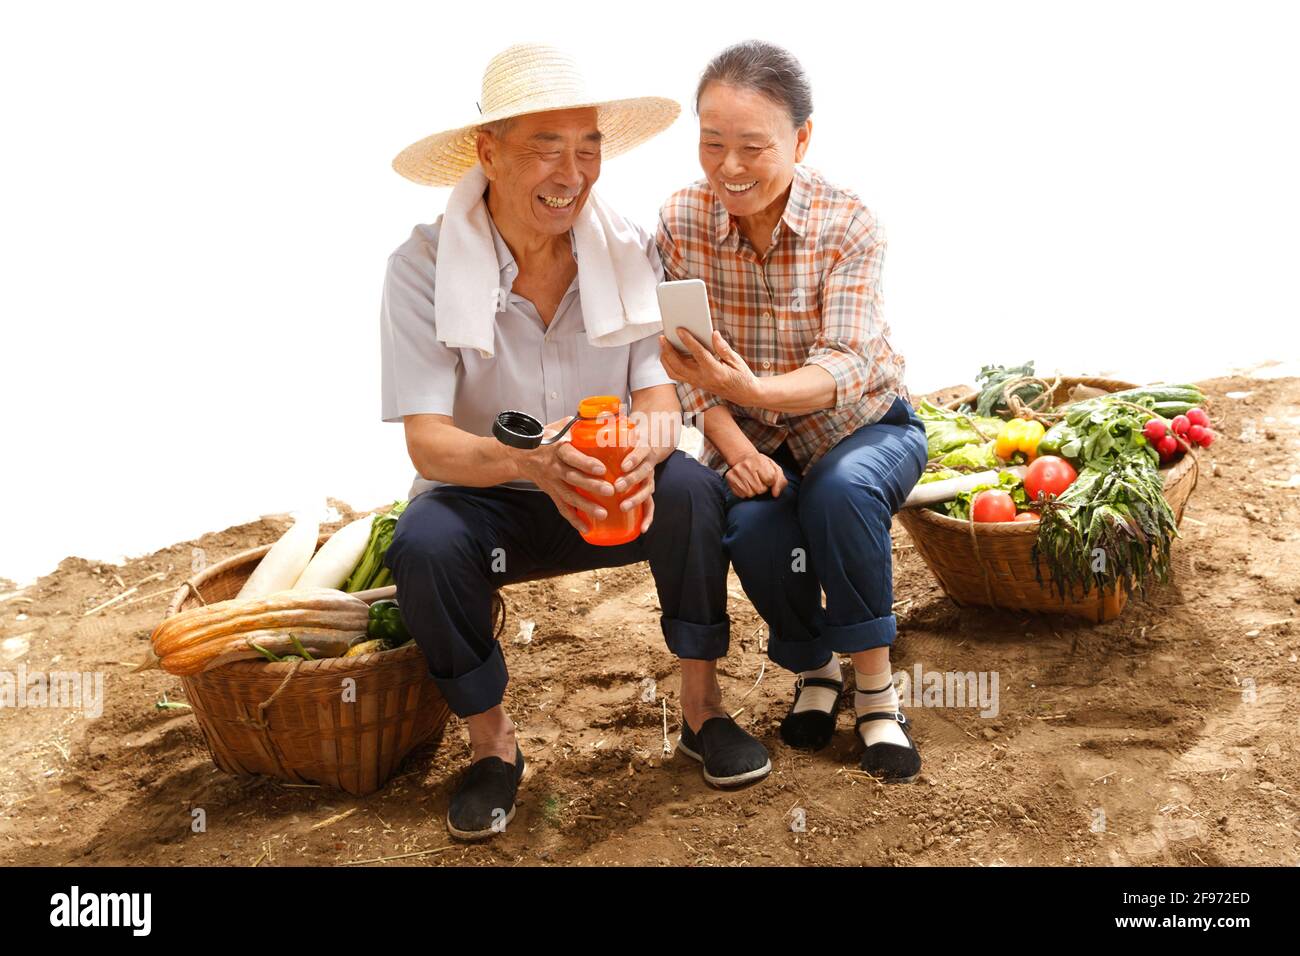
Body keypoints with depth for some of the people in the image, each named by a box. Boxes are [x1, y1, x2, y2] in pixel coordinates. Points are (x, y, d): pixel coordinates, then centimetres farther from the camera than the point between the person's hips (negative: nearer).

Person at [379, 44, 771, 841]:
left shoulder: (630, 251, -9)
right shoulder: (423, 267, -17)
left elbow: (660, 396, -15)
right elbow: (428, 442, -23)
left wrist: (644, 448, -41)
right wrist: (533, 462, -45)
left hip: (611, 497, 2)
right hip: (488, 501, -1)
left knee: (692, 490, -28)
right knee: (423, 545, -32)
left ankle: (702, 706, -7)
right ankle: (492, 745, -8)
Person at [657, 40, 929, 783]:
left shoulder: (850, 225, -19)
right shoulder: (682, 221, -10)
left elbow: (845, 367, -27)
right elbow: (690, 362, -7)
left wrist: (753, 390, -47)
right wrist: (735, 446, -24)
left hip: (863, 423, -2)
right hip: (756, 441, 2)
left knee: (840, 491, -35)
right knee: (752, 528, -29)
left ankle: (877, 688, -16)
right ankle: (814, 668, 2)